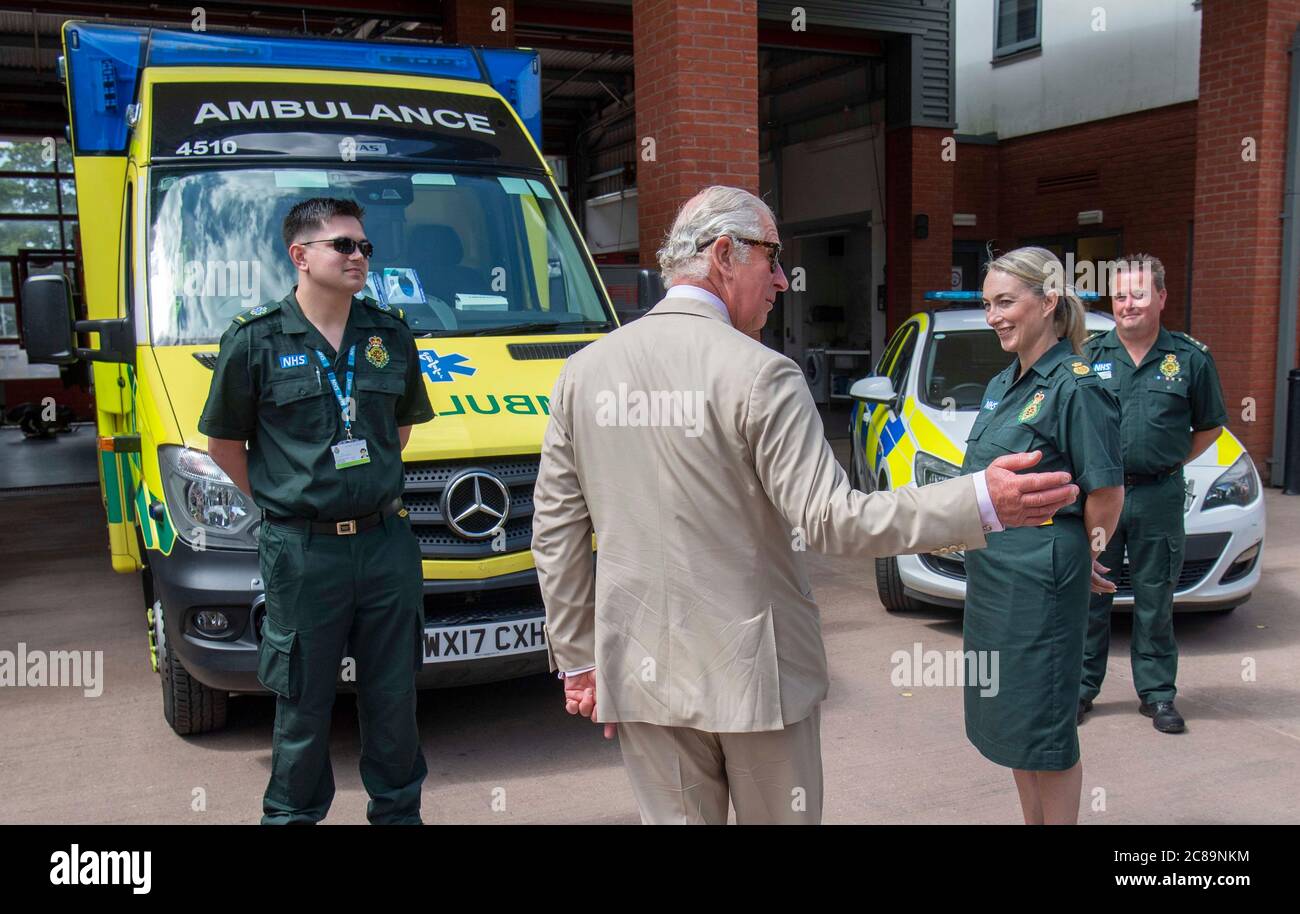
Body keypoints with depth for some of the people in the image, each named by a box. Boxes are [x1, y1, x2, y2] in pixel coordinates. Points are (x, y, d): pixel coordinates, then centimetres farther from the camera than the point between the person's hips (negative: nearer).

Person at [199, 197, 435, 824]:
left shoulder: (390, 333, 7)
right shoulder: (256, 340, -4)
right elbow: (224, 442, 6)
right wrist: (280, 499, 4)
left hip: (386, 542, 3)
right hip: (302, 552, -3)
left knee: (394, 693, 13)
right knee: (303, 702, 9)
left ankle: (397, 809, 32)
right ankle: (292, 813, 29)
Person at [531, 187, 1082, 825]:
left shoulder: (583, 371, 2)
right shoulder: (759, 374, -14)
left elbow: (556, 531, 4)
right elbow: (829, 520, -19)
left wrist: (576, 659, 12)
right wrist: (980, 504, -16)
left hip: (640, 674, 4)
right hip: (753, 673, -4)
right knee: (779, 816, 16)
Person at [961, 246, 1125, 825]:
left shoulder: (1074, 387, -15)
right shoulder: (1002, 385, 10)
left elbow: (1107, 492, -14)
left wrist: (1081, 556, 0)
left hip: (1040, 574, -9)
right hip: (991, 566, 9)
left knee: (1042, 717, 3)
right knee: (1006, 714, 18)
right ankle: (1031, 819, 35)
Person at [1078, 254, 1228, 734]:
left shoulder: (1191, 358, 2)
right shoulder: (1089, 354, 4)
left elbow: (1210, 426, 11)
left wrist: (1172, 462, 2)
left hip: (1158, 497, 0)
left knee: (1155, 599, 8)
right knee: (1089, 594, 6)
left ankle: (1157, 693, 20)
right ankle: (1081, 686, 18)